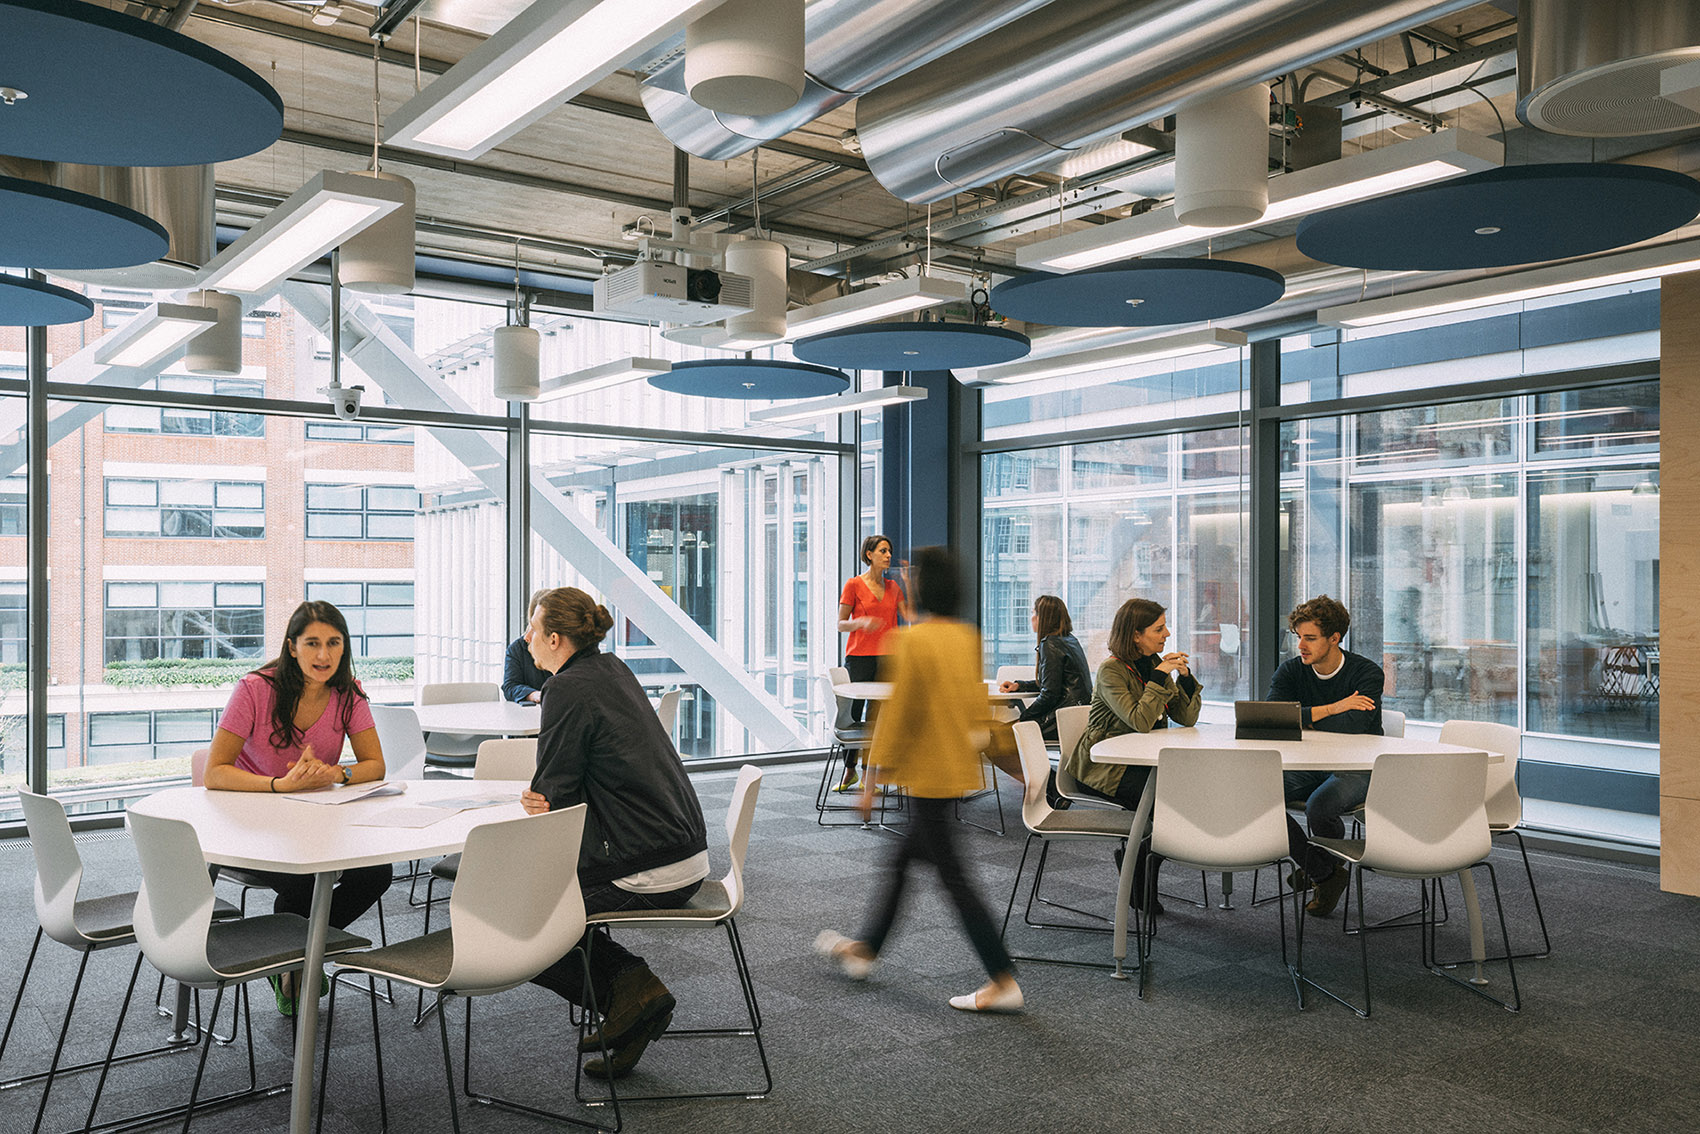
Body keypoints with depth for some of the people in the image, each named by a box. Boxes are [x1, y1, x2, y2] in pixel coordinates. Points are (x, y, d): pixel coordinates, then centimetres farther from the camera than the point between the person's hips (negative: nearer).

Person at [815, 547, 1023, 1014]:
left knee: (952, 877, -1)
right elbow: (979, 704, 12)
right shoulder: (967, 637, 5)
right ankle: (864, 949, 34)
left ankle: (1004, 982, 3)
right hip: (959, 769, 9)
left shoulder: (913, 640, -18)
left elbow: (898, 712, -17)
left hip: (928, 774, -9)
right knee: (901, 859, 20)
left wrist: (872, 777, -11)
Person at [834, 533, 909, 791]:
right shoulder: (854, 585, -1)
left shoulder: (893, 587, 12)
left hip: (886, 658, 4)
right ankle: (849, 770, 18)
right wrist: (862, 622, -21)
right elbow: (841, 625, -2)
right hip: (859, 657, -3)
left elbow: (909, 616, 1)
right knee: (852, 715, 0)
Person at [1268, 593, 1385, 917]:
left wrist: (1299, 717, -15)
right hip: (1308, 767, 5)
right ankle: (1320, 872, -2)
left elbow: (1352, 727, -28)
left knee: (1319, 807, -34)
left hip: (1358, 769, -4)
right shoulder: (1292, 670, 0)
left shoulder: (1367, 674, -12)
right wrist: (1332, 709, -21)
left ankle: (1328, 868, 4)